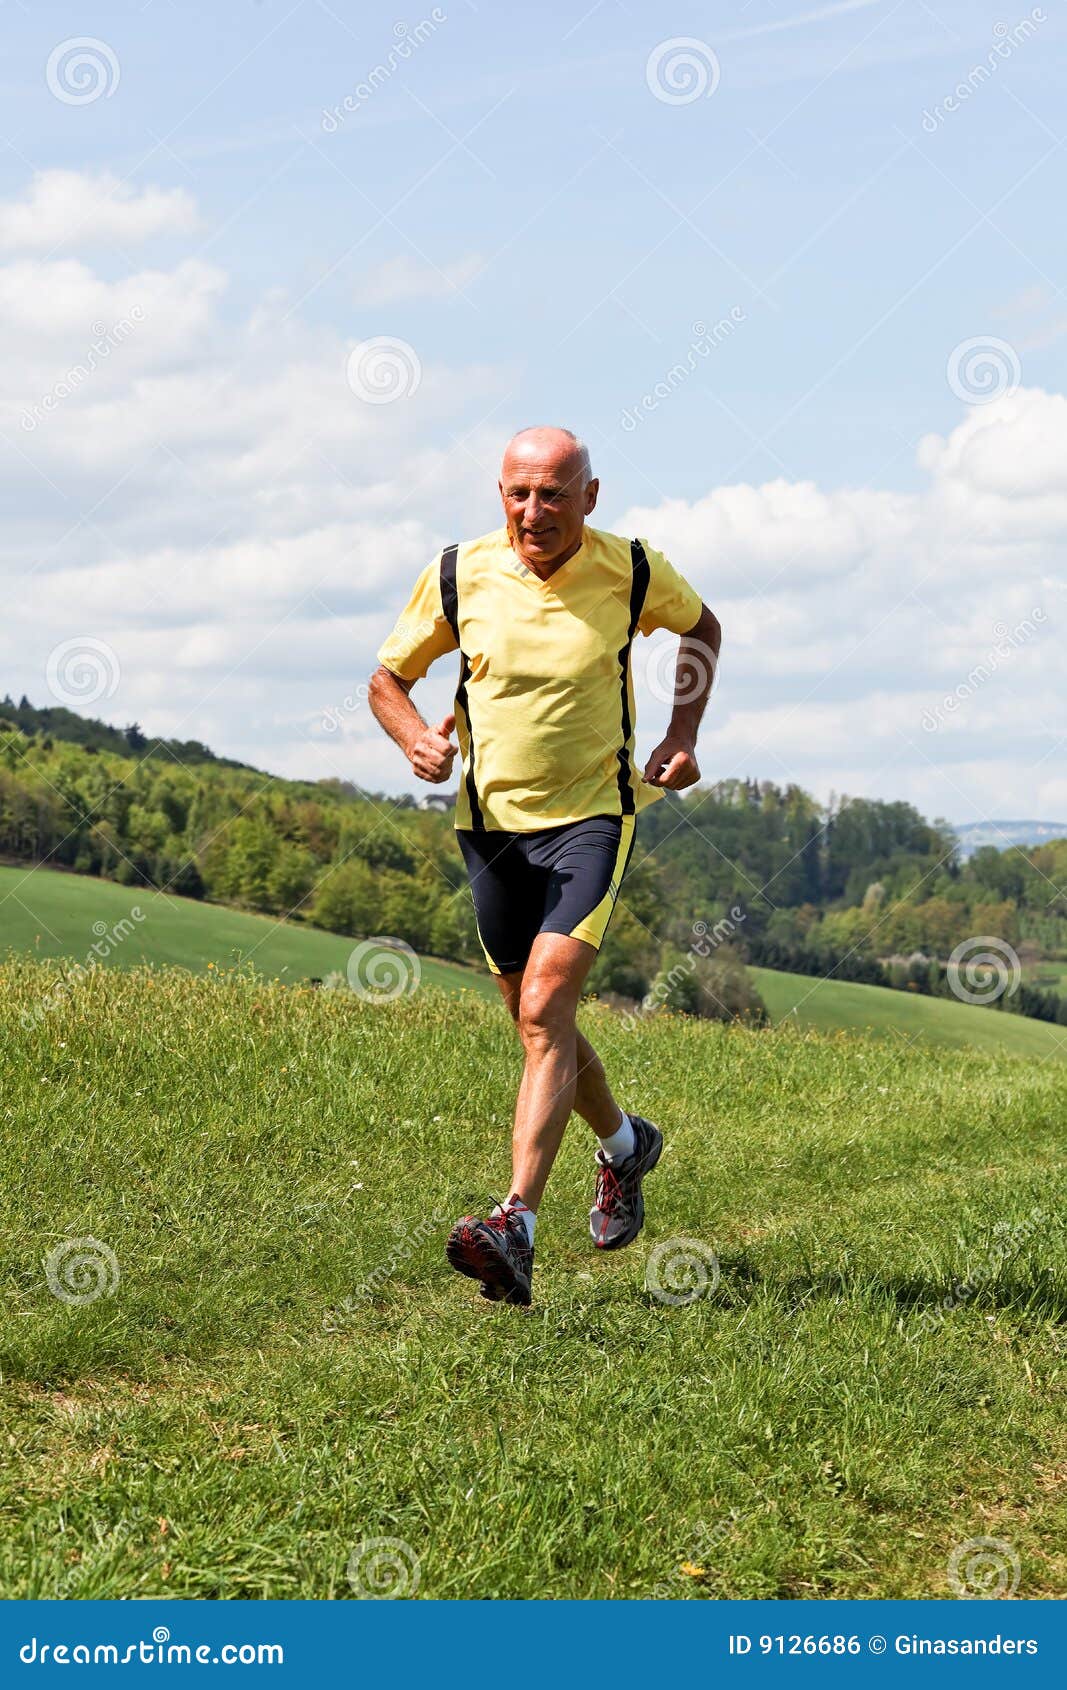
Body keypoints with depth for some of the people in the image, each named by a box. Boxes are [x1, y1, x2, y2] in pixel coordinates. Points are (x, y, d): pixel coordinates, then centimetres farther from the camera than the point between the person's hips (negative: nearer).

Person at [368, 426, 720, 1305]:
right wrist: (417, 738, -15)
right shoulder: (460, 574, -5)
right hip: (493, 820, 3)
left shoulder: (631, 572, -7)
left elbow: (702, 624, 15)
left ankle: (517, 1230, -27)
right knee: (537, 1020, 14)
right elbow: (389, 678, 7)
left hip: (593, 814, -3)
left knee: (544, 1009, -20)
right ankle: (625, 1143, 44)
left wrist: (683, 735, 4)